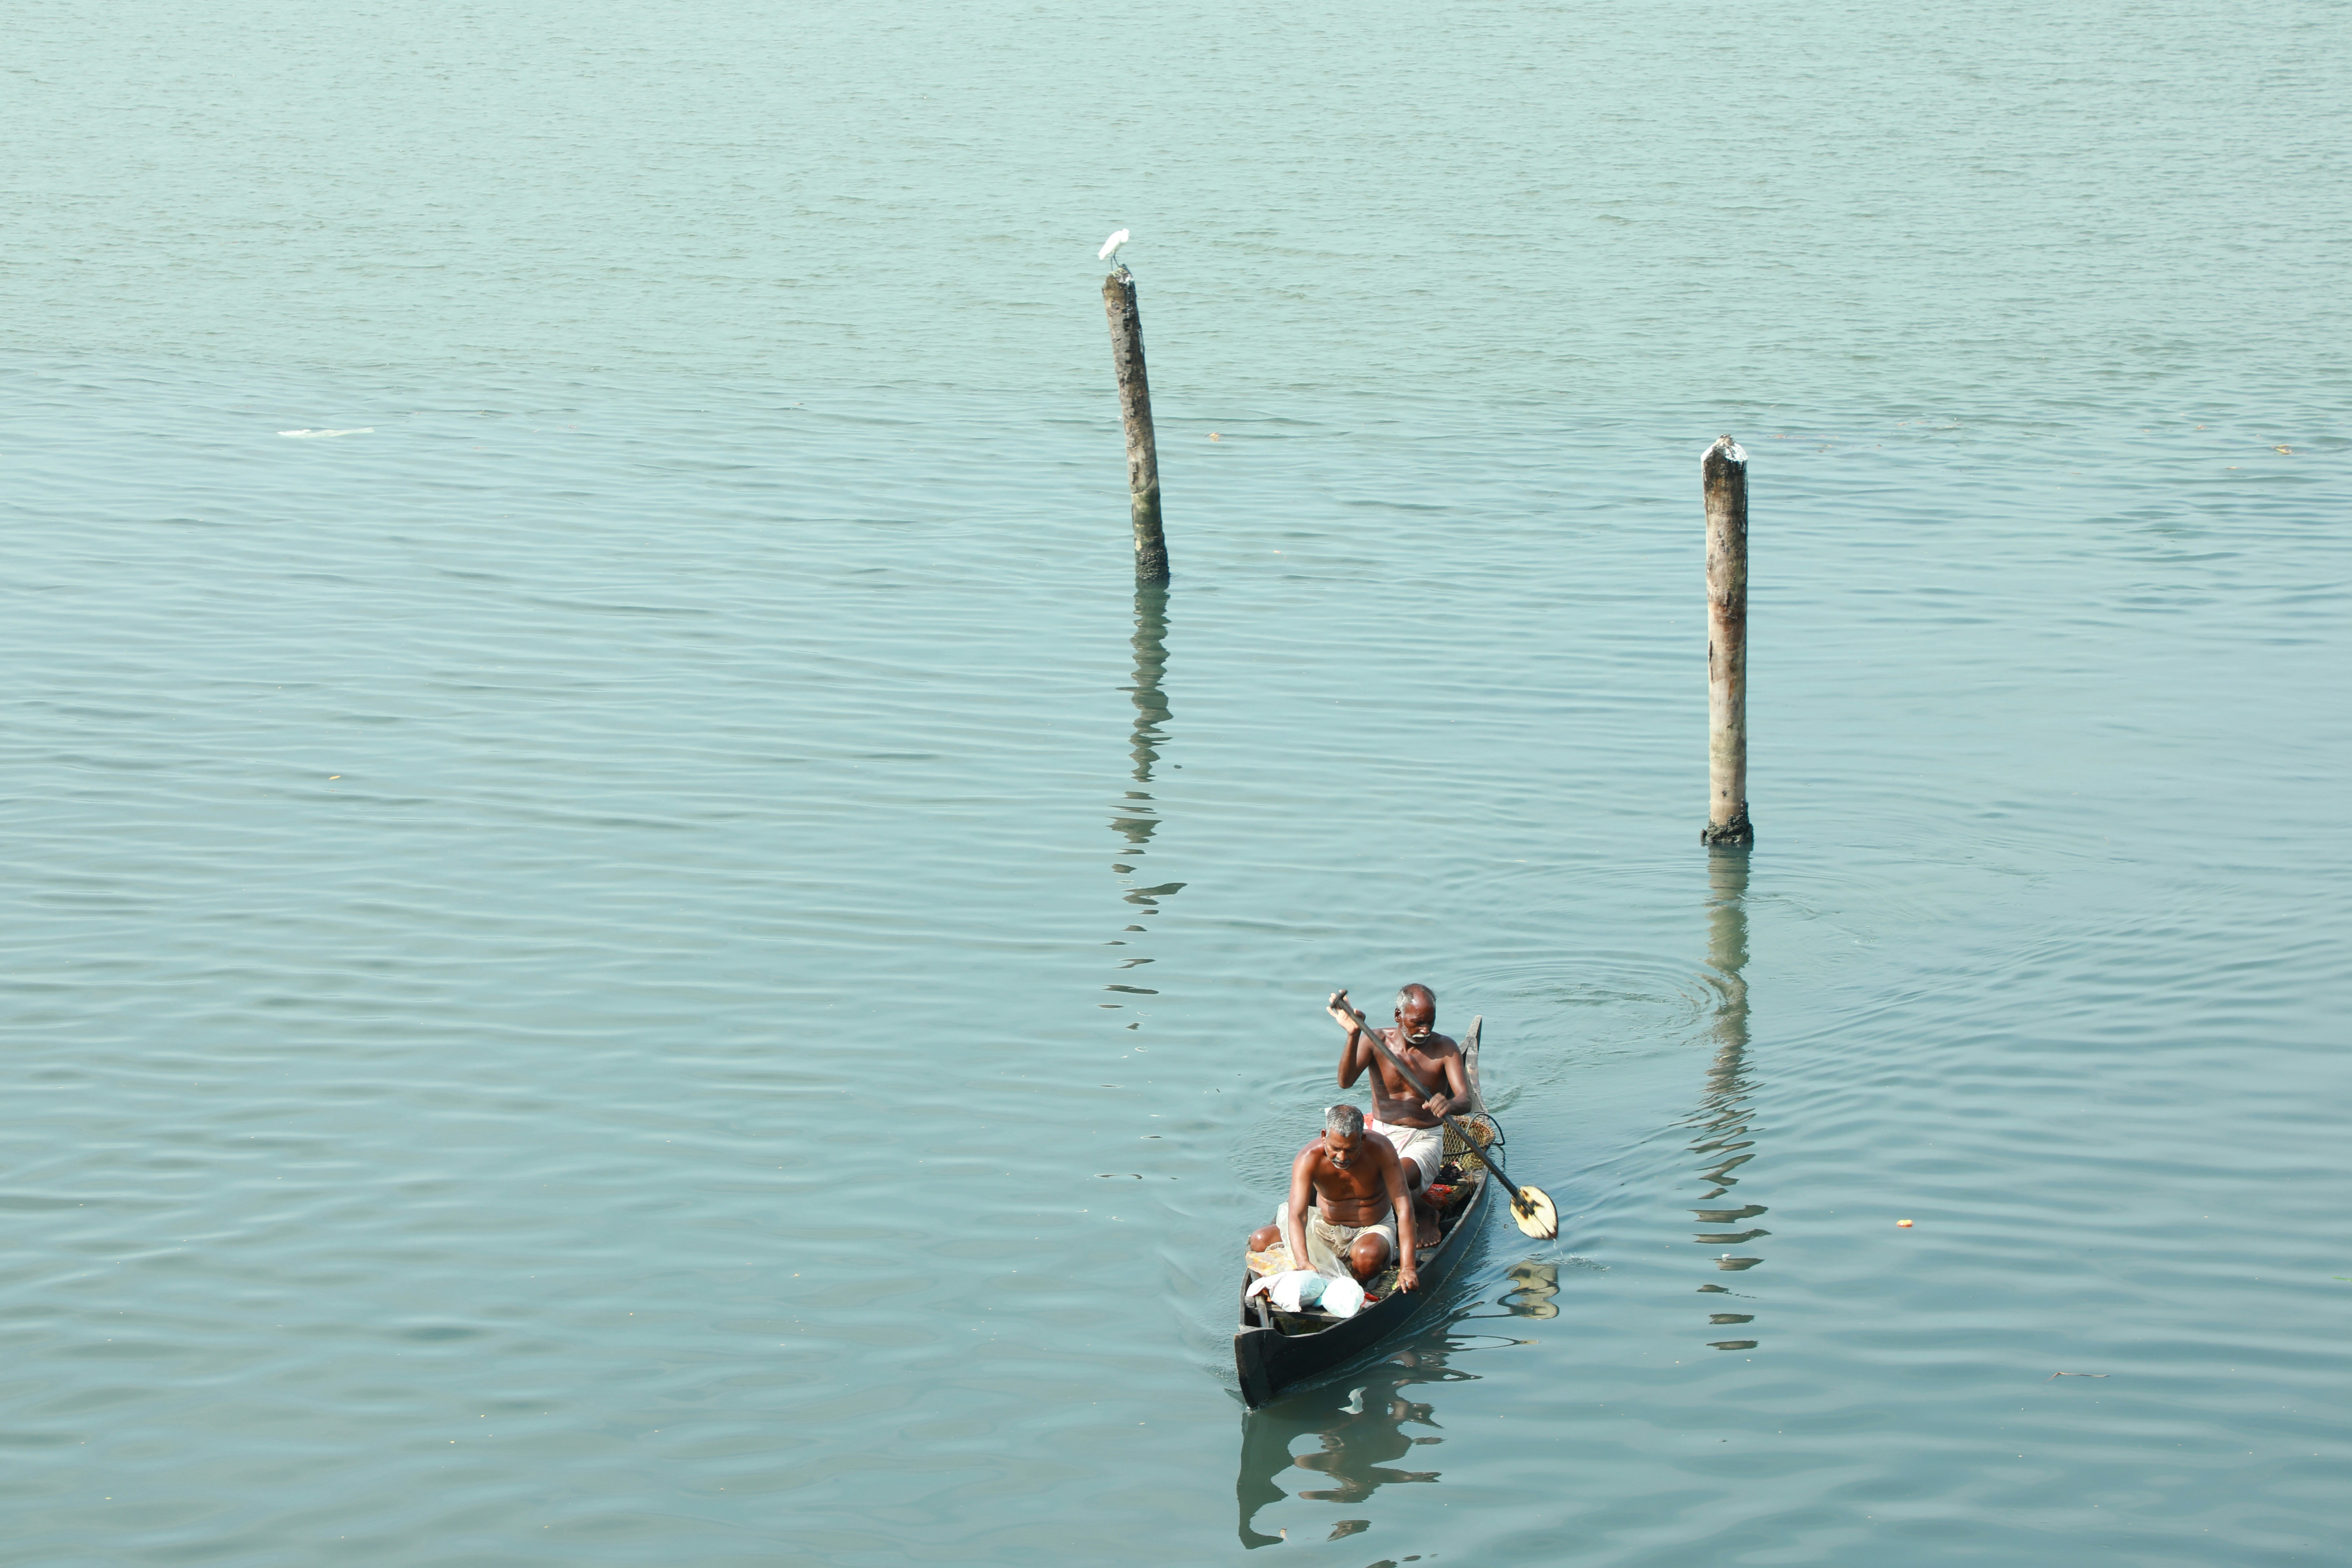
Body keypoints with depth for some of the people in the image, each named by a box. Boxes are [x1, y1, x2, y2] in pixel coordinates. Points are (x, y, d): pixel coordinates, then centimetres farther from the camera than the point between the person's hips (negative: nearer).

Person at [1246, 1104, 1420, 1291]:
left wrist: (1407, 1268, -33)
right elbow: (1296, 1214, -34)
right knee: (1260, 1240, -17)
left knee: (1368, 1256, -38)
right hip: (1326, 1228, 2)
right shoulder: (1309, 1158, -25)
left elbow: (1404, 1207, -25)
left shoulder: (1380, 1149, -25)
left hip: (1373, 1229, -2)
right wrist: (1304, 1263, -52)